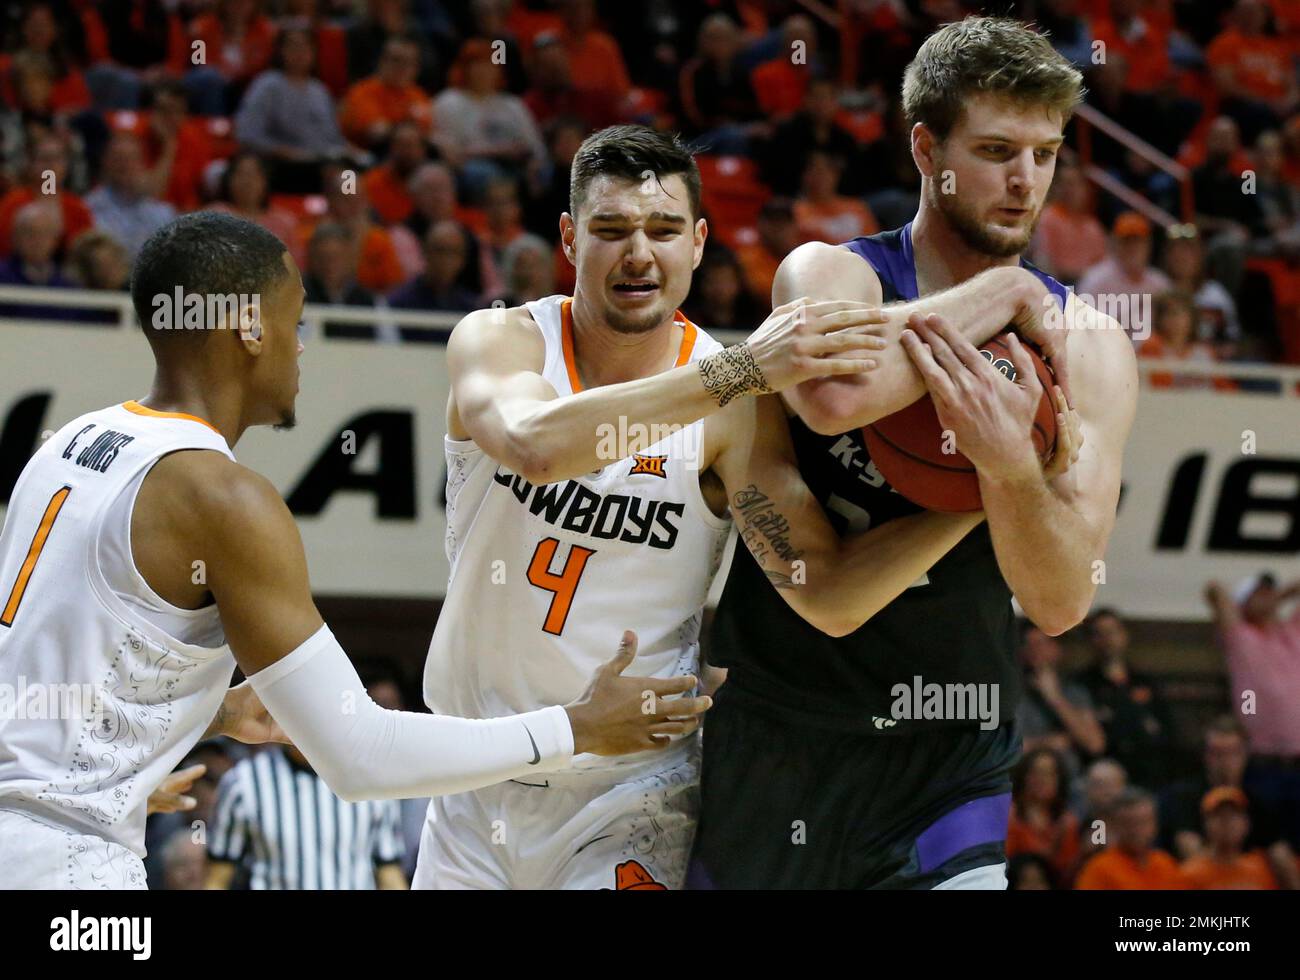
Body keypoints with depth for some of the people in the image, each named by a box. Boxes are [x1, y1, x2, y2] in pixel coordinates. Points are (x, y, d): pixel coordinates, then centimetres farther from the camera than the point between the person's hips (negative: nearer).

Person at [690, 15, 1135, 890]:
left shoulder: (1091, 348, -3)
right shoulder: (832, 273, -8)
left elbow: (1061, 602, -13)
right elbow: (835, 395, -35)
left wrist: (1010, 463, -32)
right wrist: (1006, 297, -22)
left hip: (944, 763, 1)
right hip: (773, 734, 0)